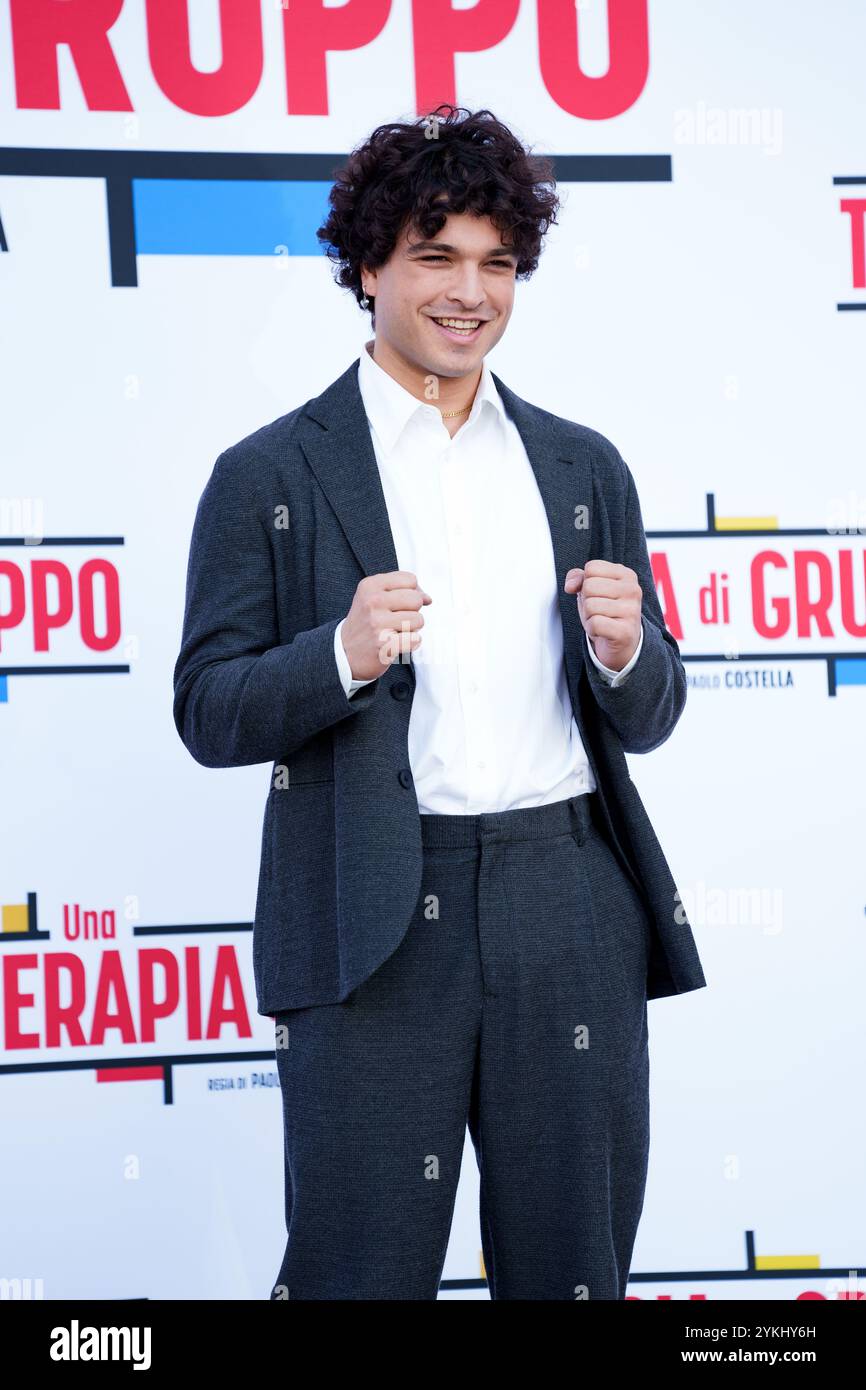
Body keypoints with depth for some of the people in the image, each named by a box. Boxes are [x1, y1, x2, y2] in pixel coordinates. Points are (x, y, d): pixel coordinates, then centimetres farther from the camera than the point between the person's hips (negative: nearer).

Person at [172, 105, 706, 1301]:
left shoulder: (584, 469, 14)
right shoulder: (269, 475, 3)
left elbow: (647, 721, 15)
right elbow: (208, 716, -1)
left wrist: (622, 651, -8)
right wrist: (341, 655, -19)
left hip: (569, 911, 3)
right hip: (372, 929, -3)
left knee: (572, 1268, 10)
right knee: (362, 1274, 2)